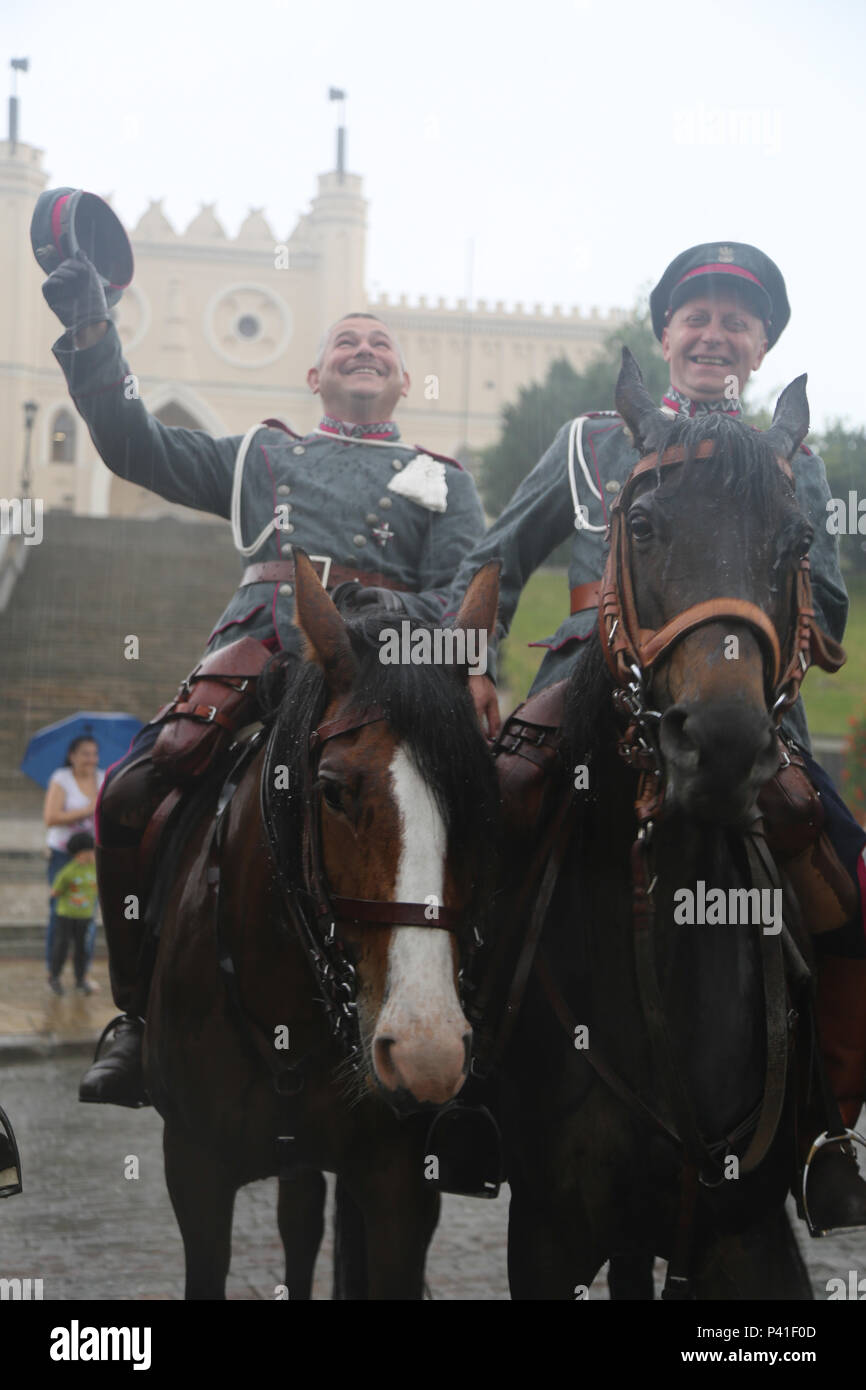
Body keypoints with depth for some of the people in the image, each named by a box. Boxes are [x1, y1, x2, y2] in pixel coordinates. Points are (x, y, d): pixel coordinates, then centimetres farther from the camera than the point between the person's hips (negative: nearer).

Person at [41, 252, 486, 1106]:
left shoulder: (443, 482, 27)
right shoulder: (264, 456, 33)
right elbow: (132, 445, 26)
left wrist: (389, 612, -9)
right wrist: (88, 332, 16)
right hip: (257, 644, 2)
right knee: (130, 796, -22)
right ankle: (141, 1020, -13)